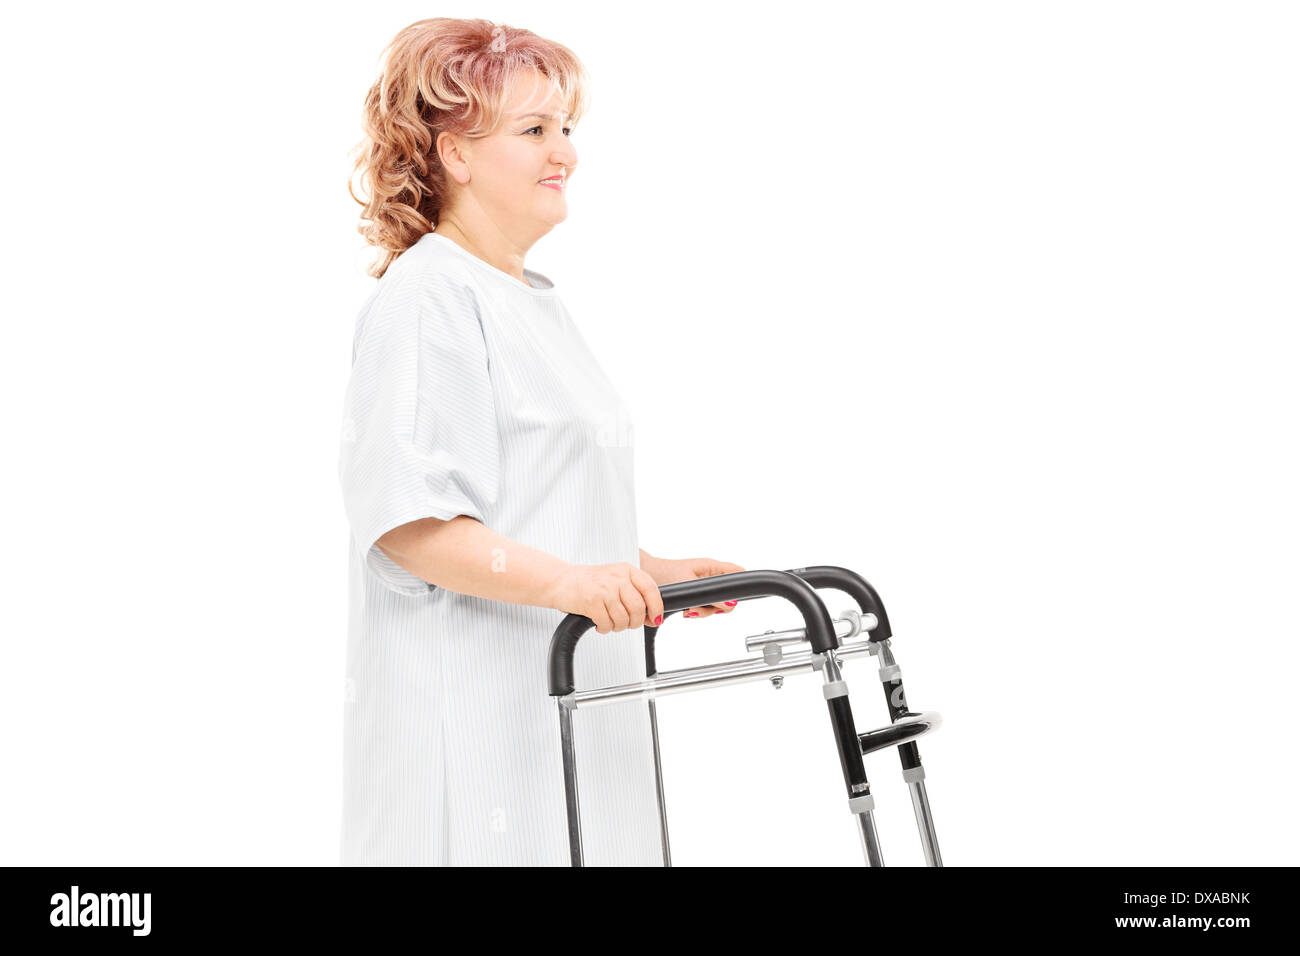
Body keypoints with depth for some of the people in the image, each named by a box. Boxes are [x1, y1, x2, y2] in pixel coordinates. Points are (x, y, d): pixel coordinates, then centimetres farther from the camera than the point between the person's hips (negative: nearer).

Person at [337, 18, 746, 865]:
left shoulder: (535, 301, 18)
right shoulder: (424, 303, -13)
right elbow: (404, 518, -22)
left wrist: (655, 572, 15)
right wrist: (563, 580, -30)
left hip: (563, 705, 9)